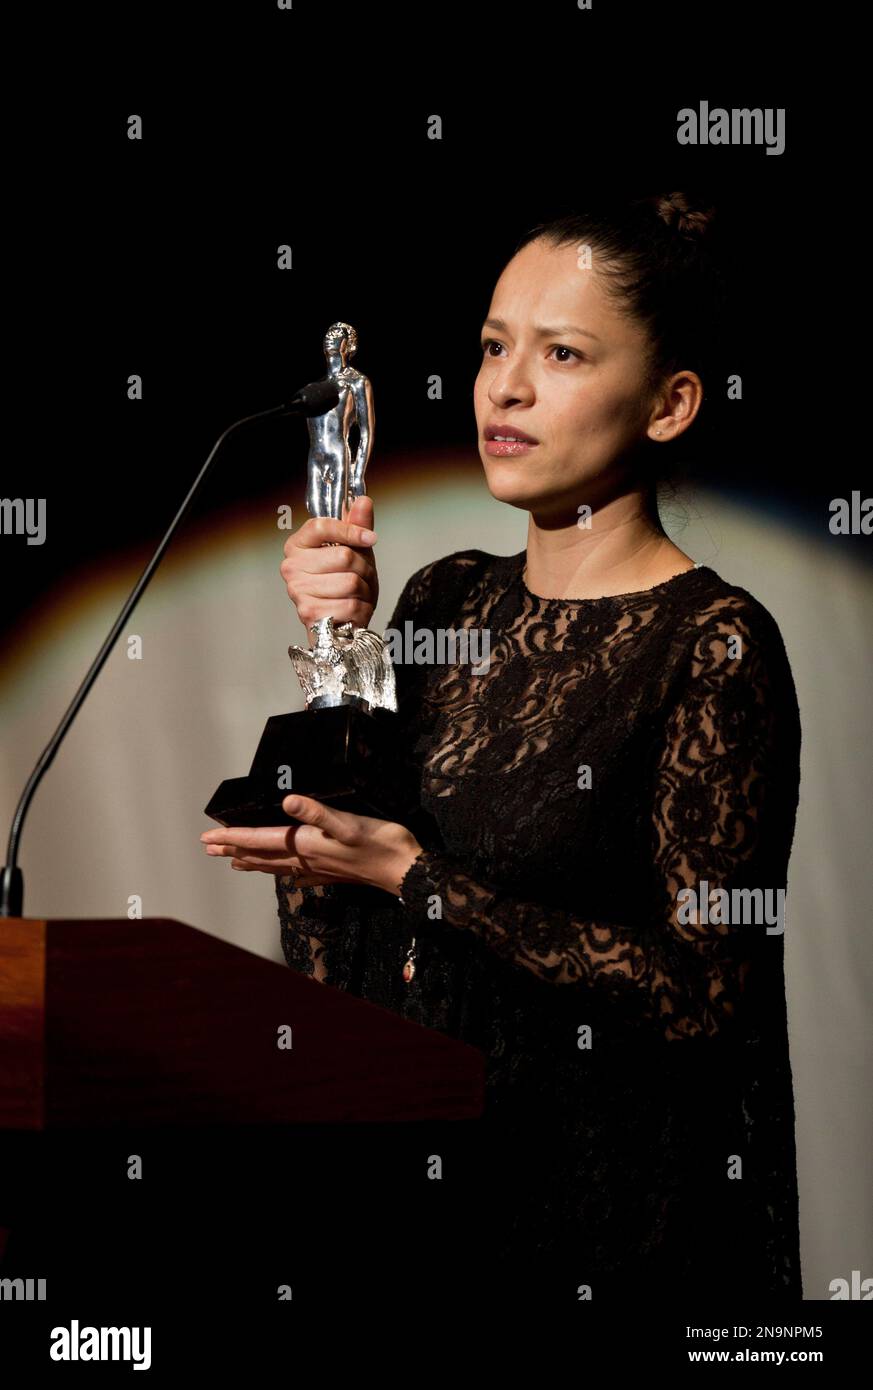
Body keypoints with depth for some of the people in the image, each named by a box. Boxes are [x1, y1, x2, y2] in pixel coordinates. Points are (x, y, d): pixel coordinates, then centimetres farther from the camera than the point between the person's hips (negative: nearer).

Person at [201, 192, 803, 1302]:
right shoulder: (447, 598, 6)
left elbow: (696, 994, -15)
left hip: (596, 1210, -5)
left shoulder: (714, 645, -12)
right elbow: (314, 923, 3)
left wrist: (412, 876, -18)